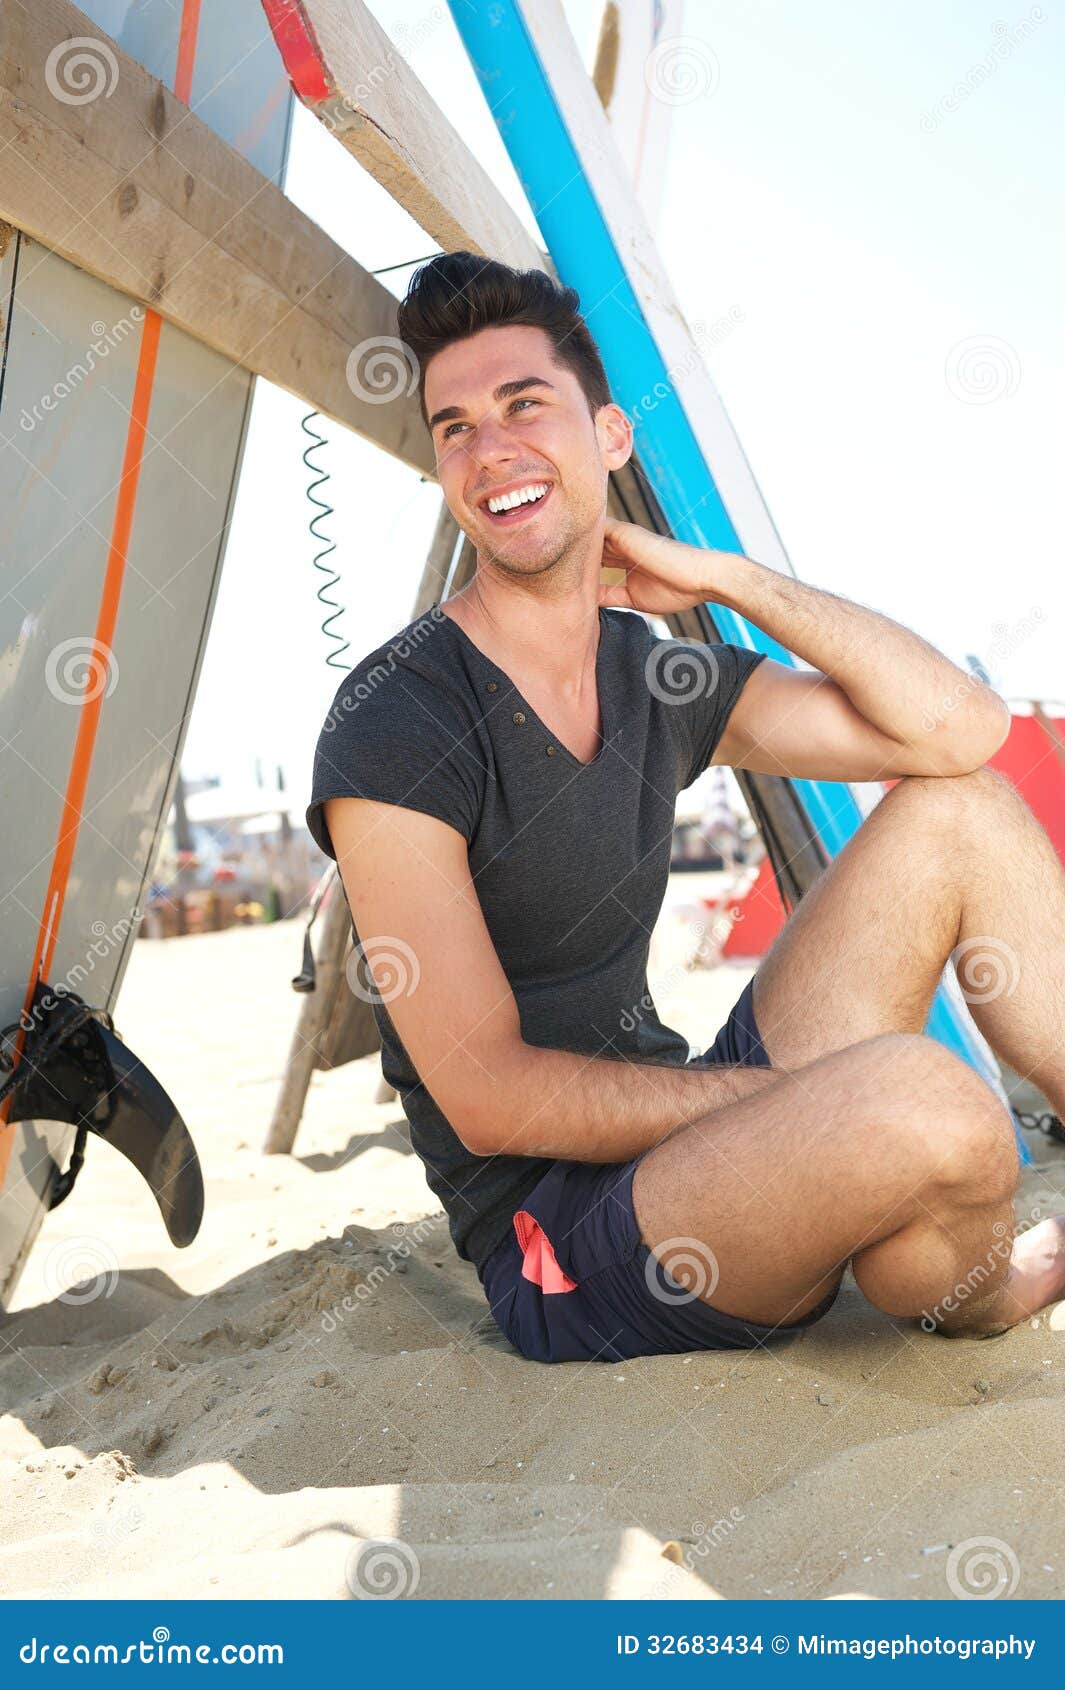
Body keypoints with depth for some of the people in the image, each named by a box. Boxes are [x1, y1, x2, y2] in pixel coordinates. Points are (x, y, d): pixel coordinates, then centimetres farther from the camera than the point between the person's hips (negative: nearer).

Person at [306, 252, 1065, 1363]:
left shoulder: (658, 676, 4)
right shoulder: (391, 729, -16)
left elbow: (963, 728, -2)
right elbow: (491, 1101, -19)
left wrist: (730, 579, -6)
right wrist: (809, 1101, -17)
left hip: (678, 1139, 7)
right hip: (563, 1252, -6)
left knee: (961, 813, -2)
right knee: (923, 1098, -33)